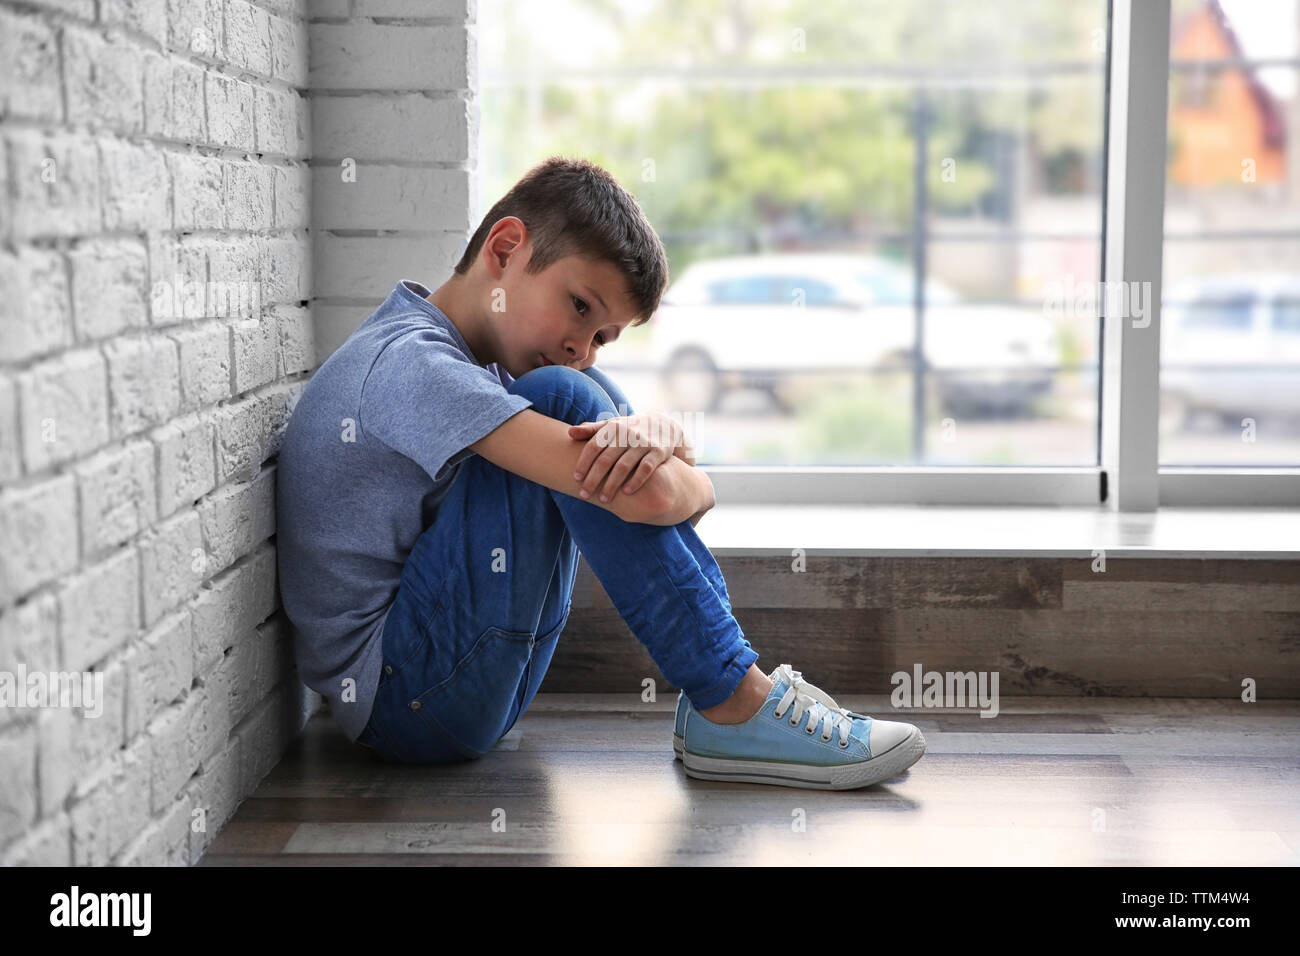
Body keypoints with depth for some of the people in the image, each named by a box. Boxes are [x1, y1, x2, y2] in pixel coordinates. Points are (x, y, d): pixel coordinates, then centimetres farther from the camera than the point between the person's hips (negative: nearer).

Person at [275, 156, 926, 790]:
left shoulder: (476, 361, 12)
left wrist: (656, 431, -17)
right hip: (399, 700, -10)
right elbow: (649, 496, -28)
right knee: (561, 398, -21)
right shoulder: (409, 363, -18)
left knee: (596, 400, 7)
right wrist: (690, 486, -5)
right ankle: (735, 712, -17)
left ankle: (732, 680, 0)